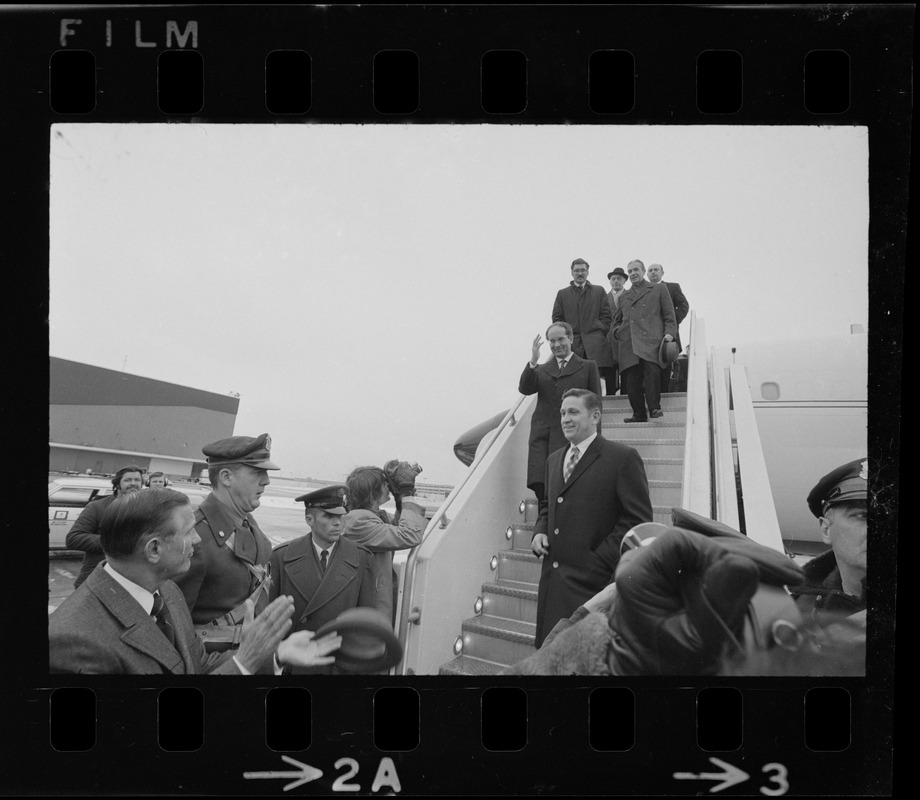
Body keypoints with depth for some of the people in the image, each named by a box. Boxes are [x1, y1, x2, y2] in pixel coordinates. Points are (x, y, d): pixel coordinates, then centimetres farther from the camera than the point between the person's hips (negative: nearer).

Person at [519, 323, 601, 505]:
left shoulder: (588, 367, 14)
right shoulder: (541, 370, 21)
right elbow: (524, 389, 3)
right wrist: (533, 362, -10)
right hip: (542, 437, 2)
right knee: (540, 487, -9)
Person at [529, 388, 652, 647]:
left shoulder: (623, 458, -6)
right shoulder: (554, 459, 17)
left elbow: (638, 520, -8)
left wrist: (601, 560, -14)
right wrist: (540, 532, 8)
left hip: (592, 582, -6)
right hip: (553, 579, 6)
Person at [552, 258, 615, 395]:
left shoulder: (599, 291, 16)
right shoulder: (562, 294, 18)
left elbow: (606, 315, 12)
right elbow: (557, 318, 13)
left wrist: (599, 334, -1)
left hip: (594, 344, 0)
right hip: (572, 344, 0)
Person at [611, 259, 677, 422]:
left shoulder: (658, 289, 17)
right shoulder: (623, 296, 26)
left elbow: (669, 315, 11)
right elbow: (616, 320, 33)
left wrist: (669, 332, -4)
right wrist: (618, 331, 12)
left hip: (651, 341, -3)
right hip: (628, 344, 3)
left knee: (651, 371, -24)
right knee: (632, 378, -7)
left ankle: (654, 408, -21)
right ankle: (639, 414, -3)